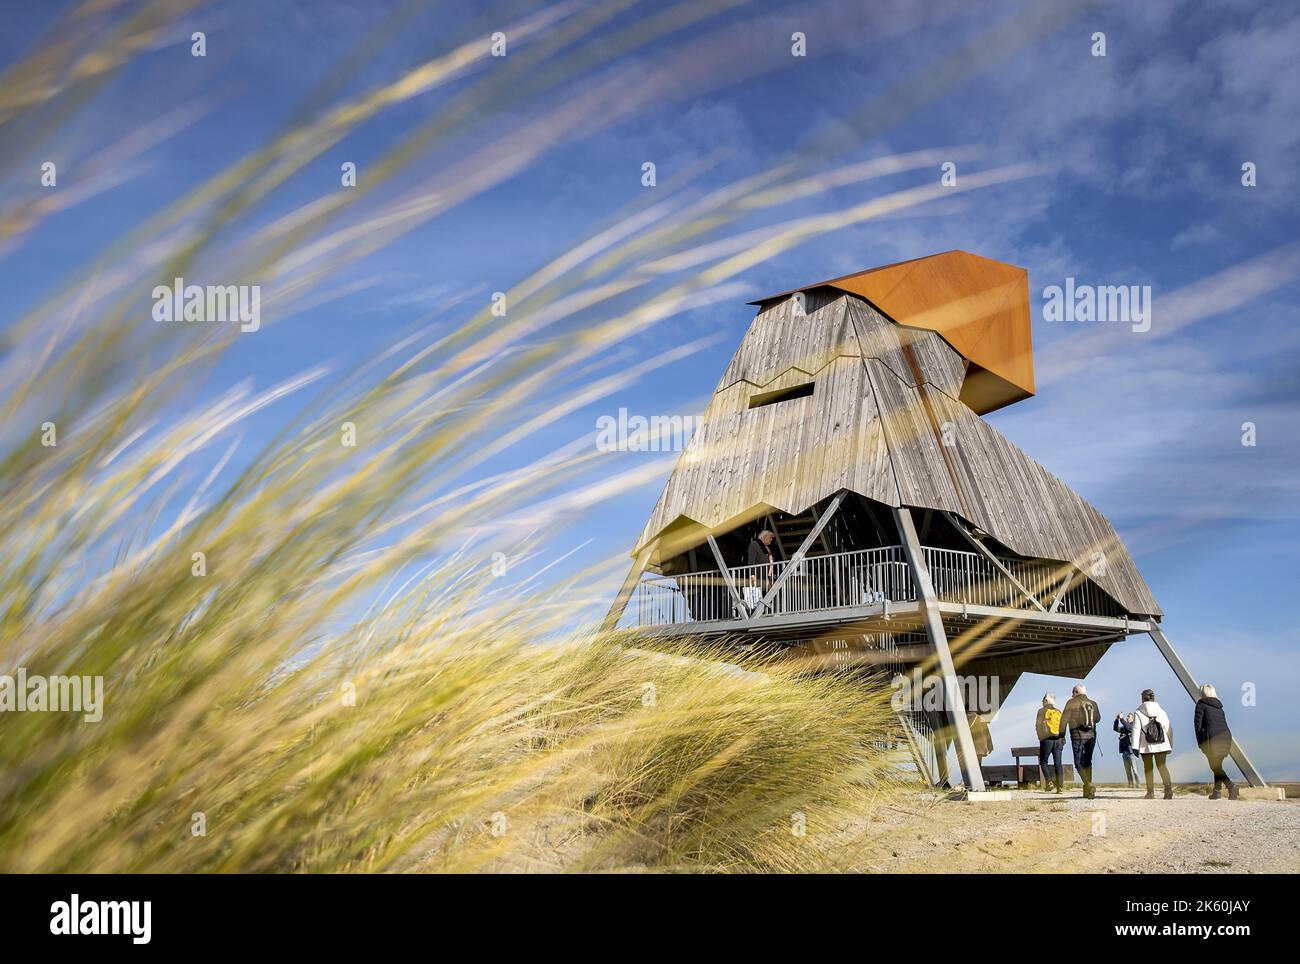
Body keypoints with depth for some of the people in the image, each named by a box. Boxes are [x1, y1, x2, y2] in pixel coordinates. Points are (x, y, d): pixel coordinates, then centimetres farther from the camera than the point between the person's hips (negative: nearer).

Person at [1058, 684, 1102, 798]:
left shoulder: (1072, 703, -3)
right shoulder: (1093, 704, 10)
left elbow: (1064, 719, -8)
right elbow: (1098, 718, 23)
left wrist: (1061, 734, -3)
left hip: (1078, 735, -5)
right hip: (1091, 735, 5)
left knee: (1079, 763, -1)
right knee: (1087, 762, 14)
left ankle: (1089, 785, -22)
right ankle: (1088, 790, 11)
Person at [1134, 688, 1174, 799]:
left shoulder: (1138, 713, -2)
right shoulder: (1161, 712, 9)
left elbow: (1136, 730, -8)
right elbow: (1168, 729, 10)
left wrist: (1135, 747, -8)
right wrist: (1170, 745, 16)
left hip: (1146, 745, -2)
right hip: (1161, 744, 2)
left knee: (1148, 768, 6)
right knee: (1161, 766, 1)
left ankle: (1150, 792, 4)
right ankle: (1168, 787, -21)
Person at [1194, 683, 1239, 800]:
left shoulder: (1201, 704, 3)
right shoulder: (1218, 706, 21)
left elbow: (1198, 723, -4)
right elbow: (1223, 724, 18)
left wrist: (1200, 742, 1)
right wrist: (1227, 746, 19)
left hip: (1212, 738, -7)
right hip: (1226, 736, 7)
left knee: (1215, 766, -2)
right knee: (1218, 765, 17)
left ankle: (1231, 786, -21)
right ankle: (1216, 792, 17)